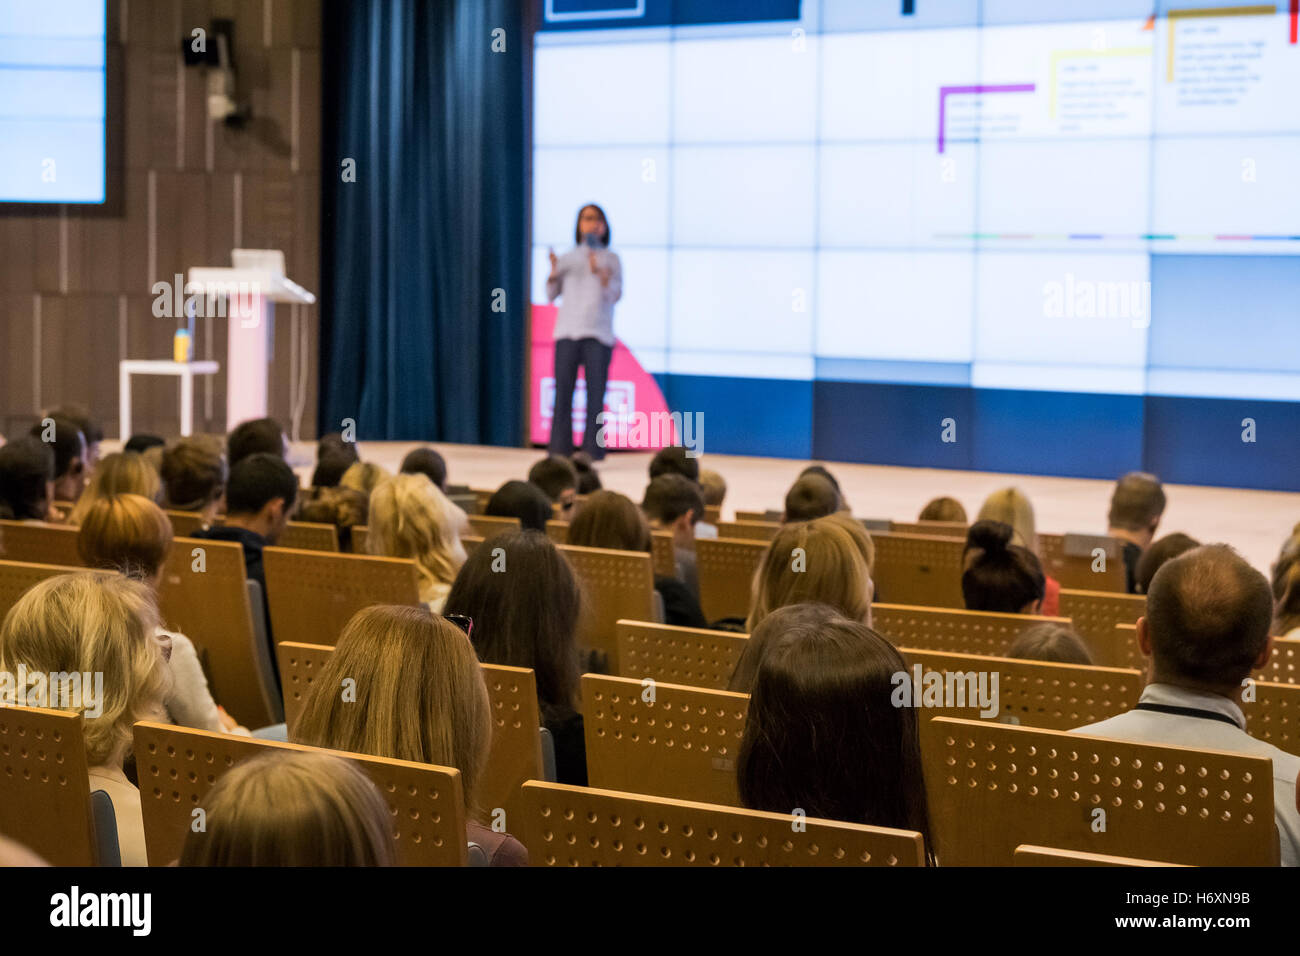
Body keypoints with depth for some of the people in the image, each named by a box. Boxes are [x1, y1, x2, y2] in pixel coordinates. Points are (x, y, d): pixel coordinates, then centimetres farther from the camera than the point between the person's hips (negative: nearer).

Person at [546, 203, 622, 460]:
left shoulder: (611, 259, 8)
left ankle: (592, 452, -3)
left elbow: (616, 294, -4)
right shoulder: (568, 258, 14)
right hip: (568, 332, 2)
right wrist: (554, 272, -7)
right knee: (563, 392, -3)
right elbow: (551, 295, 12)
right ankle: (560, 452, -1)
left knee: (595, 393, -6)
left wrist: (600, 272, -19)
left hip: (598, 334, -2)